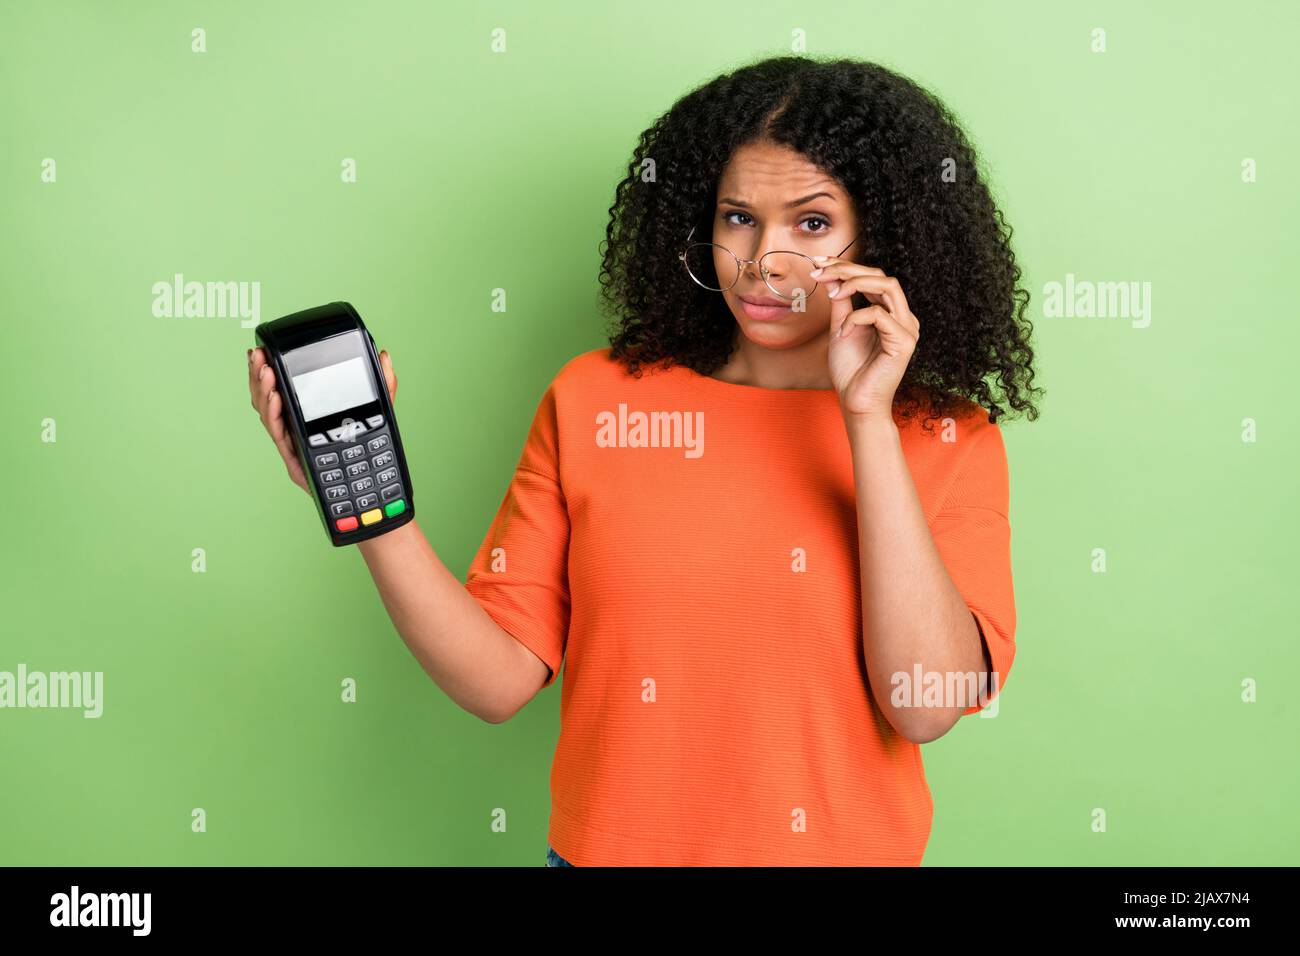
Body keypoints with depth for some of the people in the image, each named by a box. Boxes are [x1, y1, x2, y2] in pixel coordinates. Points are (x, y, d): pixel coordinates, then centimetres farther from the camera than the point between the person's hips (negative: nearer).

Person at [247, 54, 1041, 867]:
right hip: (608, 842, 1)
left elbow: (926, 705, -21)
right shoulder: (594, 398, -6)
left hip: (842, 844, 0)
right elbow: (500, 679, -9)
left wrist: (868, 419, -22)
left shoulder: (950, 441, -8)